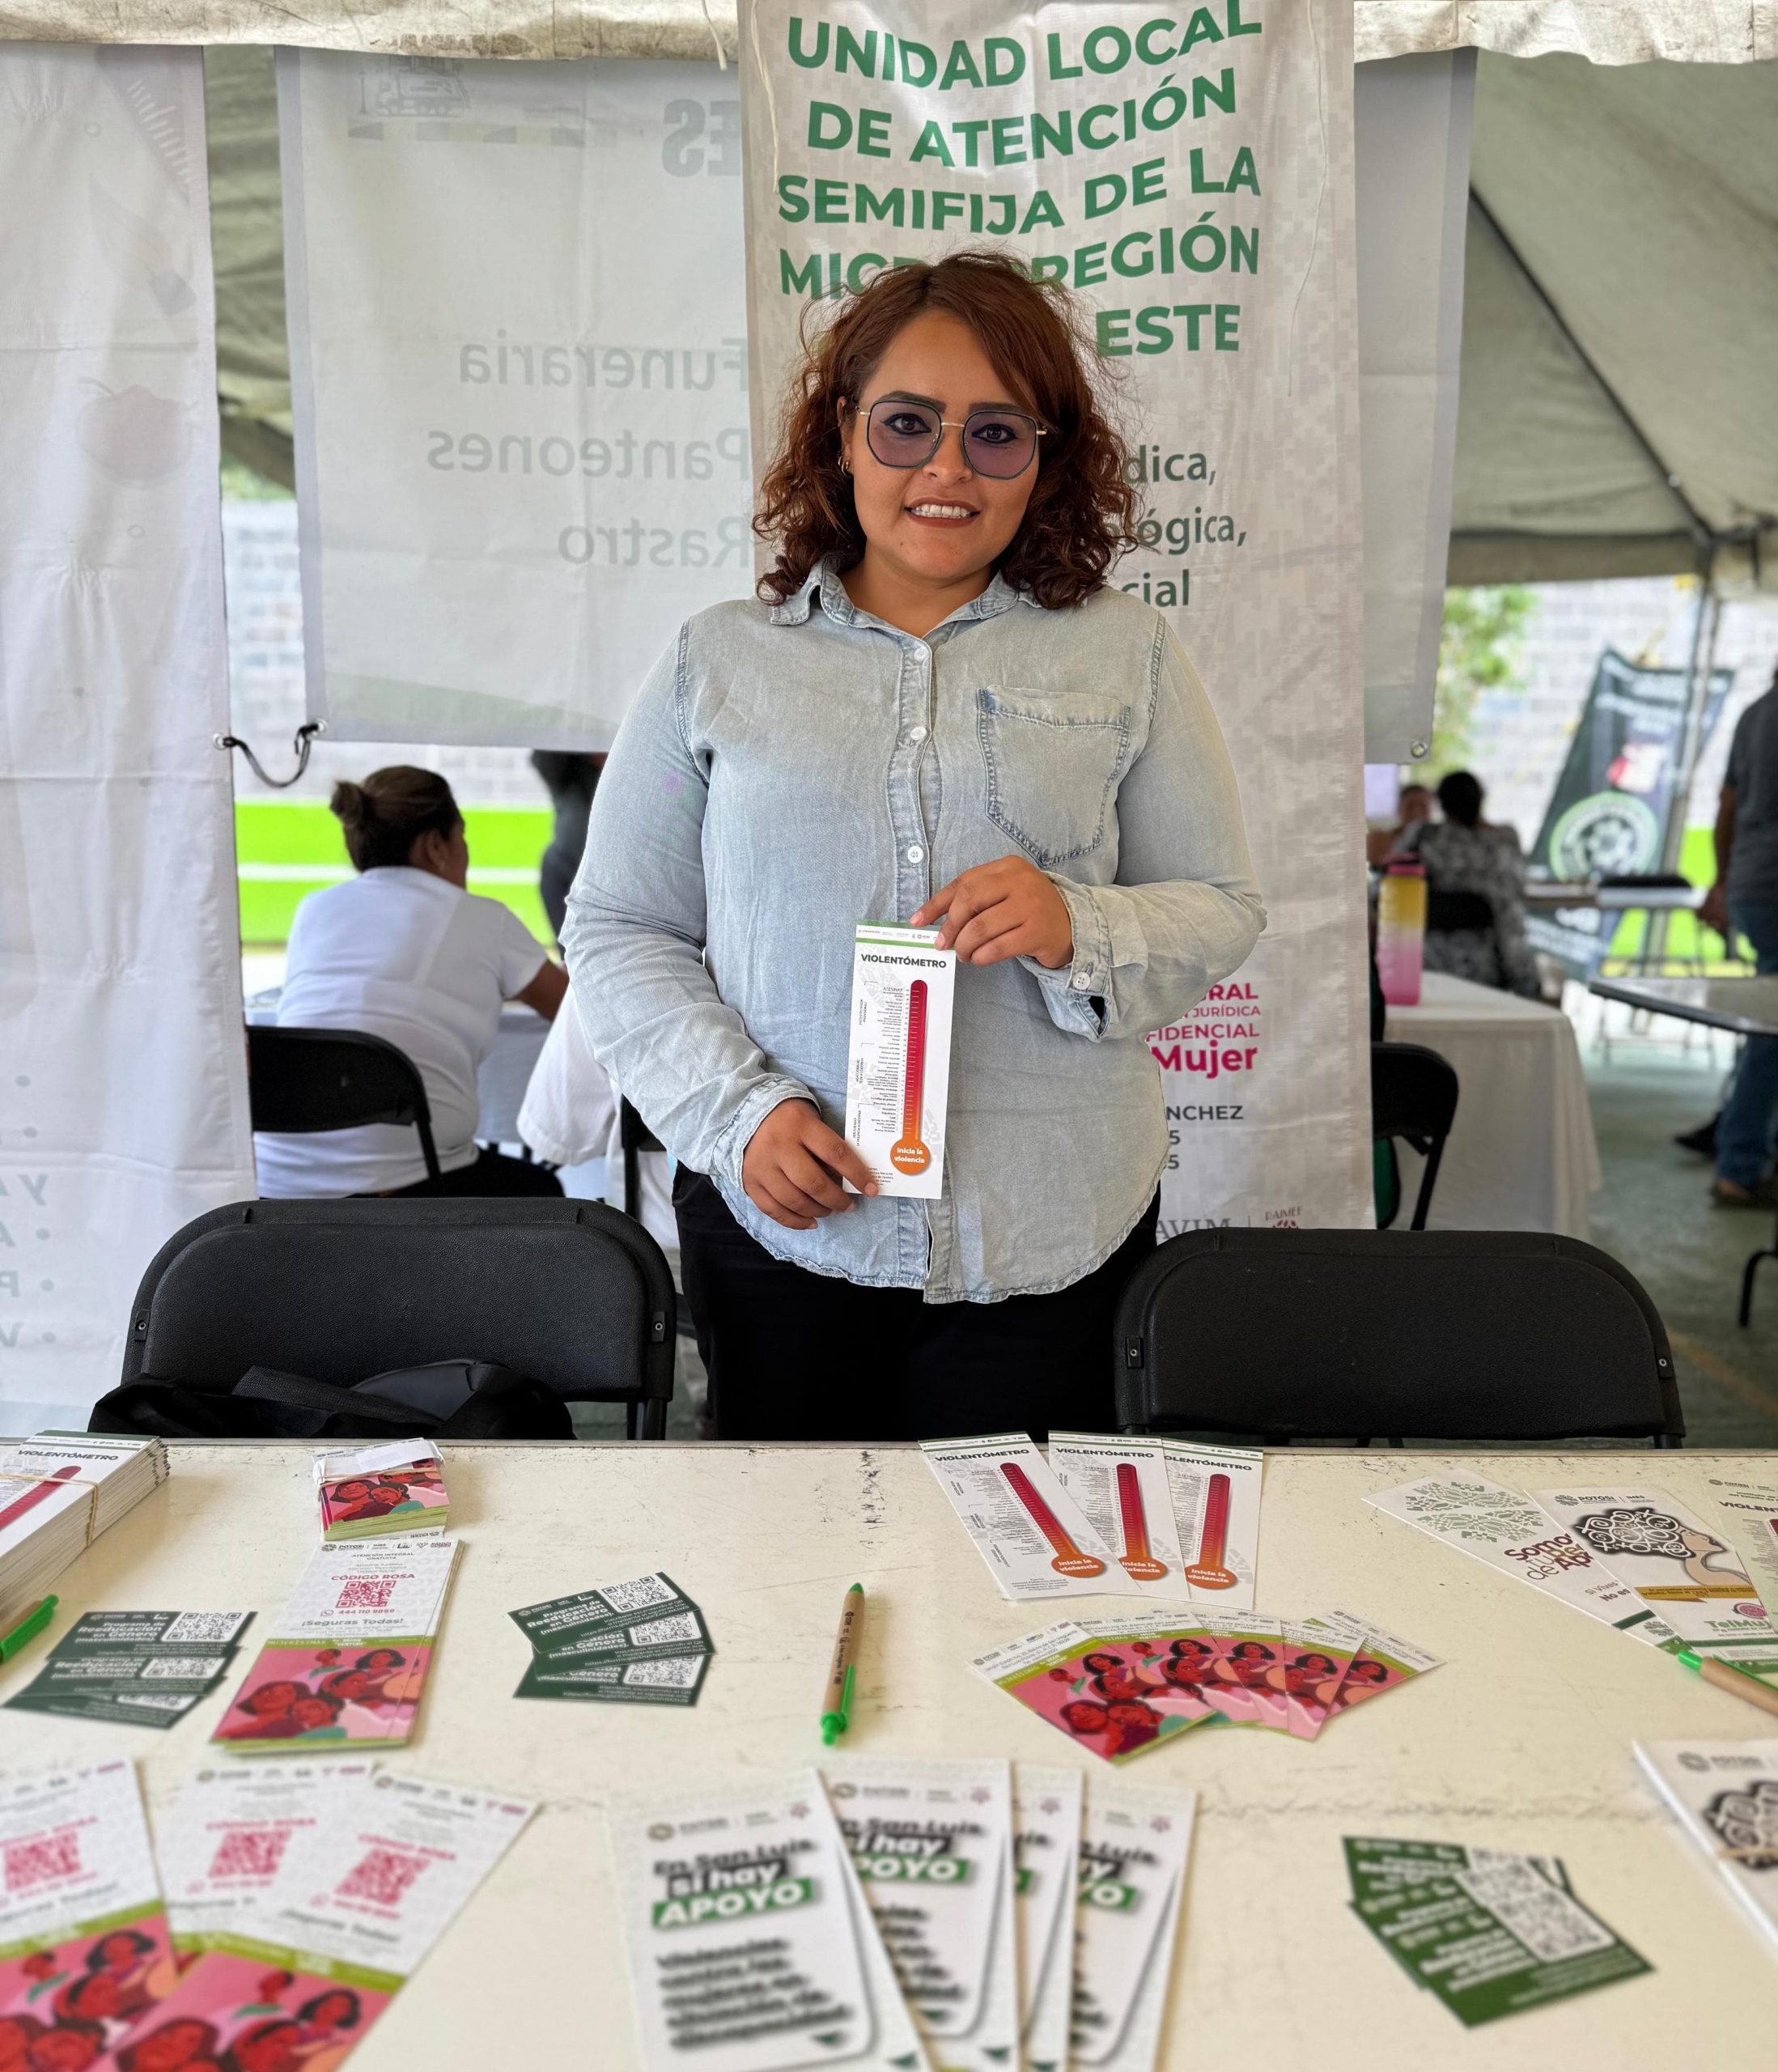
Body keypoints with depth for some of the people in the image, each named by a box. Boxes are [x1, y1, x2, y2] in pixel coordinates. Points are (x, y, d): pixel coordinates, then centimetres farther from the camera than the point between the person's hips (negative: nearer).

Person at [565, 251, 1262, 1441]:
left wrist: (1079, 931, -16)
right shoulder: (719, 659, 7)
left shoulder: (1125, 653, 7)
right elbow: (618, 928, 5)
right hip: (776, 1225, 1)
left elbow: (1224, 909, 5)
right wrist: (737, 1109, -9)